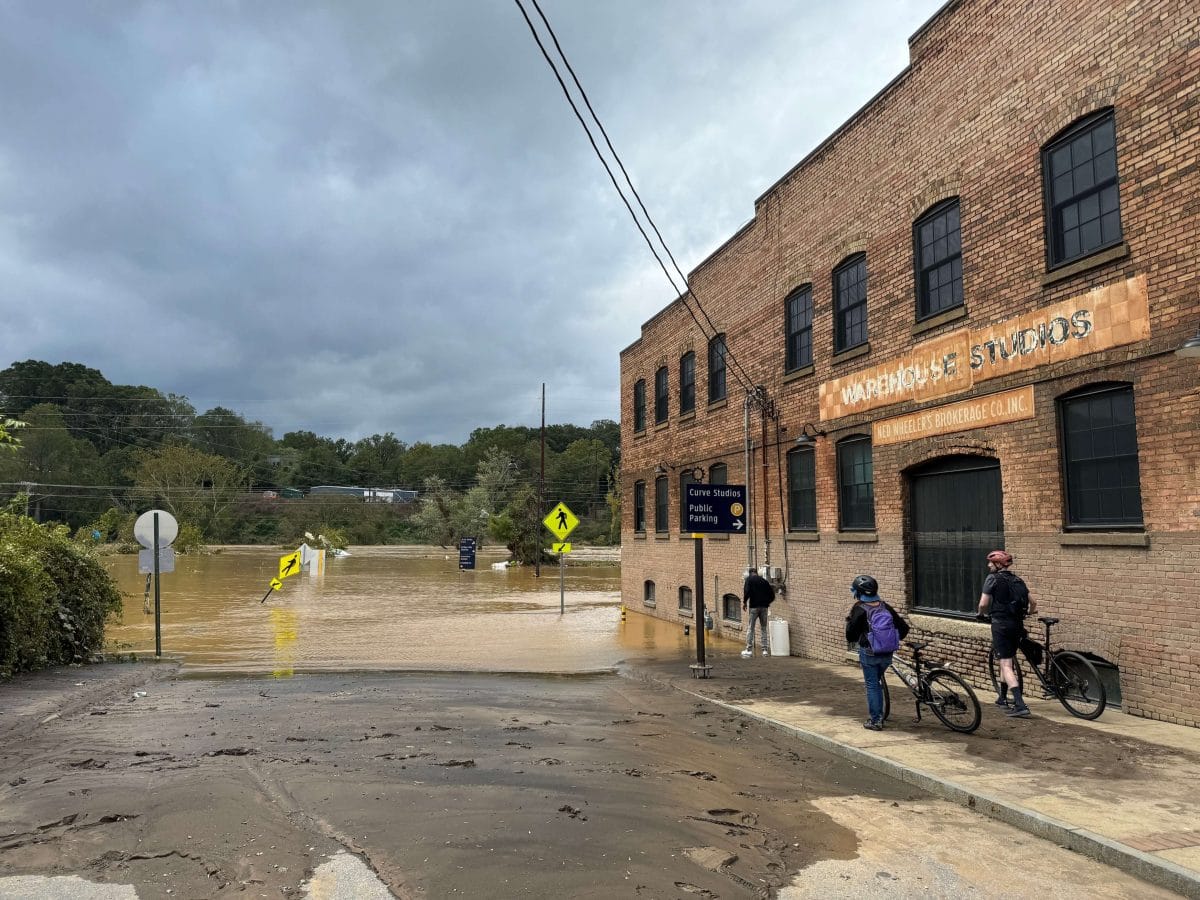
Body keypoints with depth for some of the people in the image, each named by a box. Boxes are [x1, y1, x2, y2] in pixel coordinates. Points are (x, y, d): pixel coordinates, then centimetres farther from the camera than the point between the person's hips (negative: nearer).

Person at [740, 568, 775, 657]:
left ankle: (749, 650, -1)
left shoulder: (749, 579, 1)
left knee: (750, 628, 1)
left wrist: (744, 602, -3)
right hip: (764, 607, 4)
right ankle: (765, 650, 9)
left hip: (754, 607, -4)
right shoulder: (764, 581, 14)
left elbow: (747, 591, -15)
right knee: (764, 629, 12)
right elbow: (772, 595, 12)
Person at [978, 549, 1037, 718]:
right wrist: (1025, 614, 36)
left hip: (1001, 624, -7)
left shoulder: (992, 578, -6)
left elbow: (983, 603, -11)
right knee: (1008, 661, 22)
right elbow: (1033, 603, 16)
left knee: (1006, 665, -8)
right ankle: (1003, 699, 34)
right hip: (1017, 626, 7)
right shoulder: (1017, 580, 13)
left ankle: (1021, 706, -19)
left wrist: (981, 614, 9)